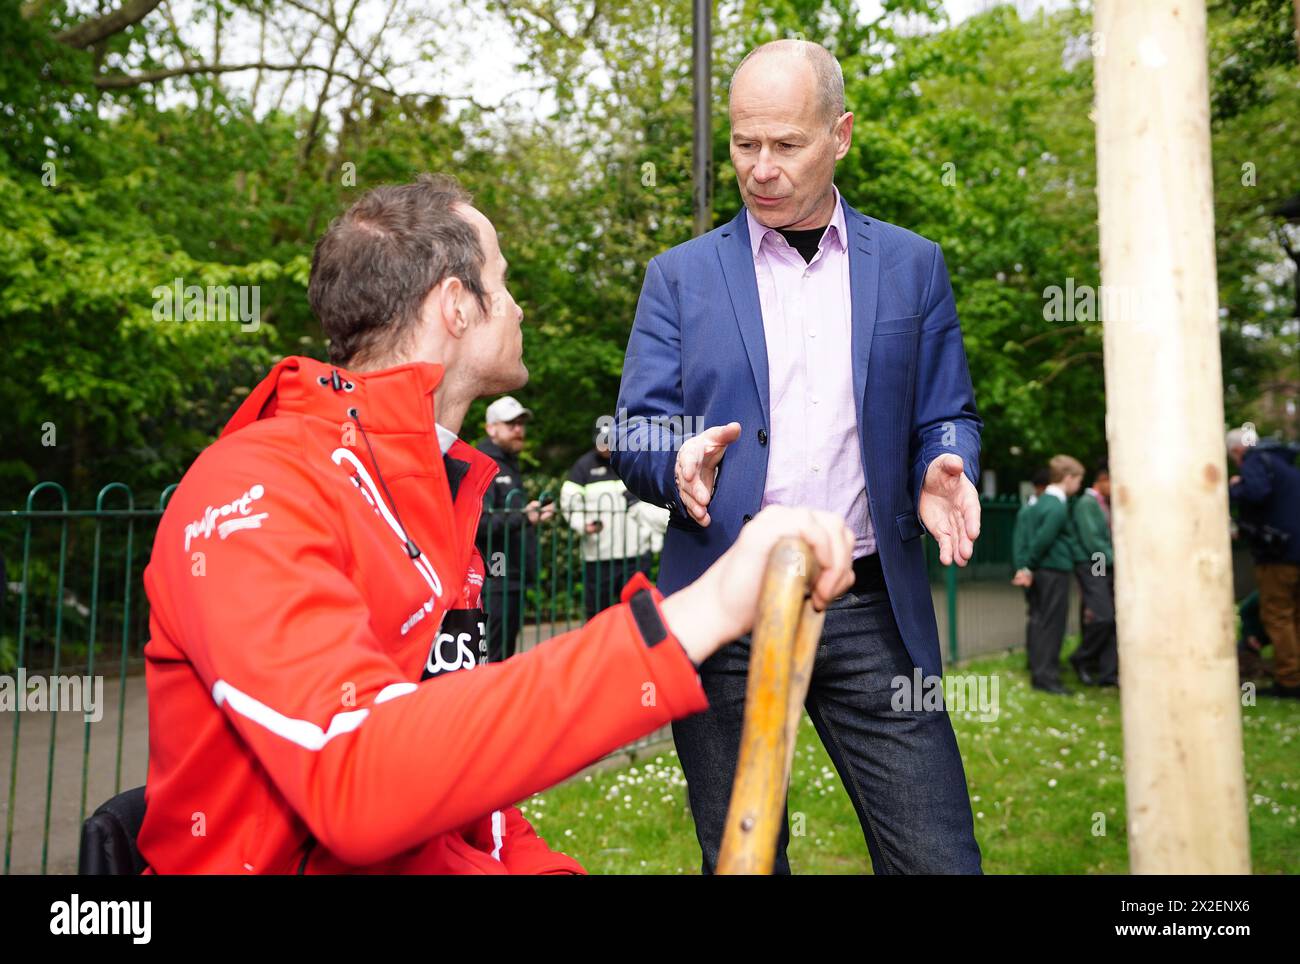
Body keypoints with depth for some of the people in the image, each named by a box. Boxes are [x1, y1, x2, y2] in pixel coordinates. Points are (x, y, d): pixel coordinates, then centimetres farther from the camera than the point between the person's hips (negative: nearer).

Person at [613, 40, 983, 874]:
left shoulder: (912, 265, 10)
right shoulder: (680, 276, 8)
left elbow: (948, 417, 12)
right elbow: (636, 436, 4)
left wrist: (942, 469, -11)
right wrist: (680, 460, -19)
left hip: (874, 611, 1)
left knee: (939, 857, 1)